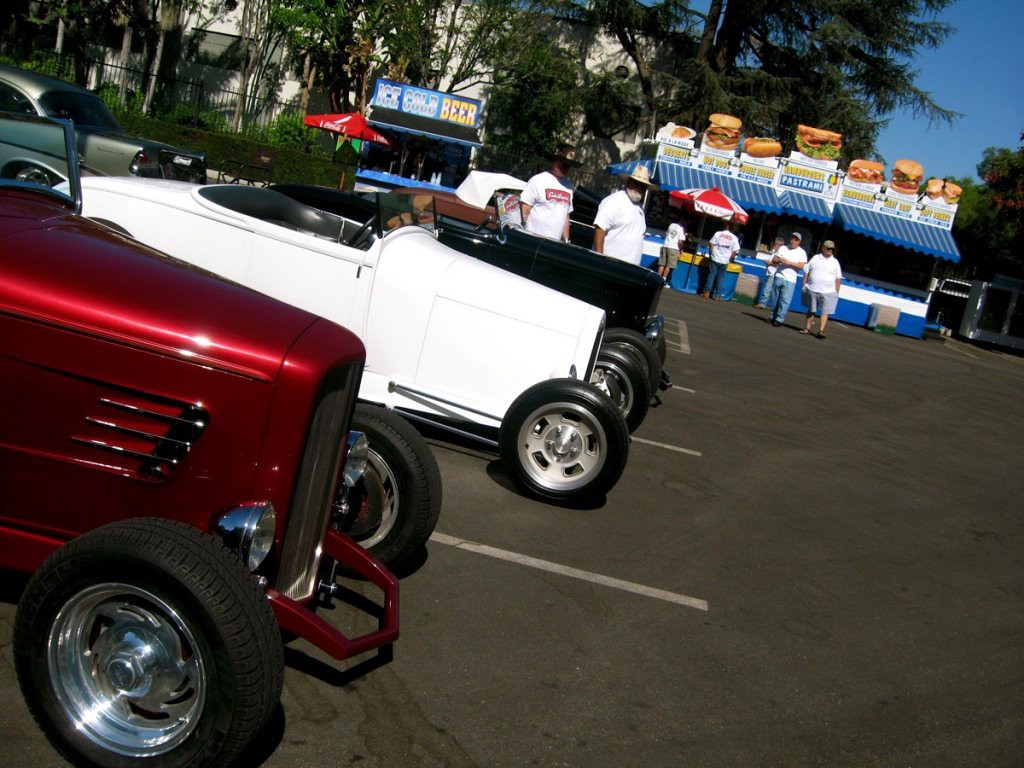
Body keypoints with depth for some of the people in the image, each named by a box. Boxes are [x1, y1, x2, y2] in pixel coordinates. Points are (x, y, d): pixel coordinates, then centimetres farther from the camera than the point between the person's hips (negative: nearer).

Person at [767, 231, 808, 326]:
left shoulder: (802, 252, 1)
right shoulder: (783, 248, 10)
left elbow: (801, 265, -11)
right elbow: (774, 260, 12)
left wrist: (789, 262, -18)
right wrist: (779, 260, -11)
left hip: (790, 280, -3)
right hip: (778, 277, 3)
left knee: (785, 300, -9)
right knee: (775, 299, 8)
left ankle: (779, 319, -8)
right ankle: (773, 317, 19)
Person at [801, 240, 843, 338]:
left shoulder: (835, 262, 3)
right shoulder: (815, 258, 6)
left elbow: (838, 278, 3)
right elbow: (807, 272, 9)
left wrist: (836, 291, -3)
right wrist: (804, 285, 3)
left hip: (828, 292, -1)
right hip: (812, 290, 2)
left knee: (825, 312, -6)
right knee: (811, 310, 12)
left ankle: (821, 331, -7)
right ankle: (807, 328, 23)